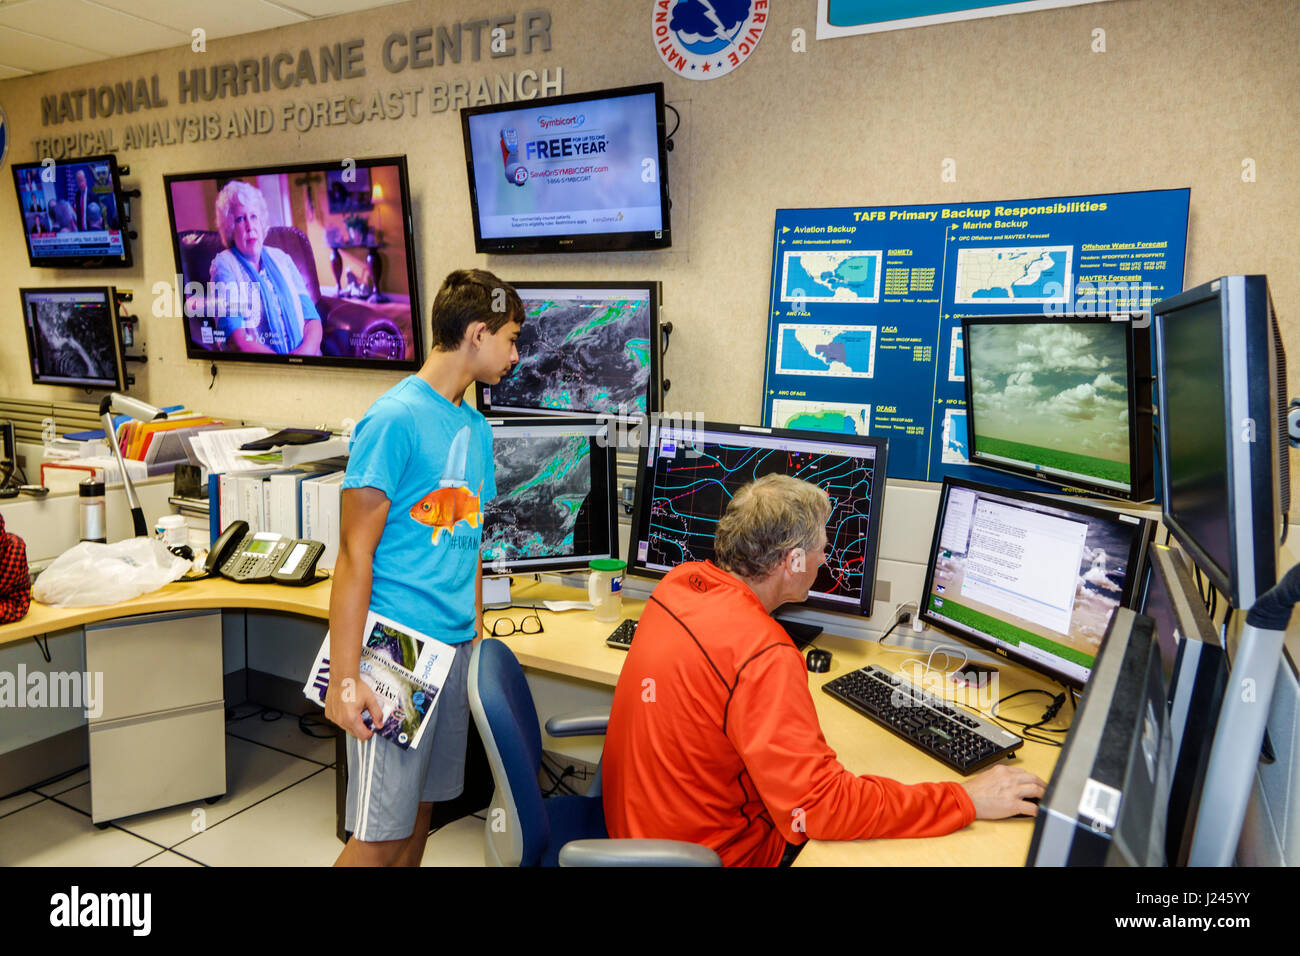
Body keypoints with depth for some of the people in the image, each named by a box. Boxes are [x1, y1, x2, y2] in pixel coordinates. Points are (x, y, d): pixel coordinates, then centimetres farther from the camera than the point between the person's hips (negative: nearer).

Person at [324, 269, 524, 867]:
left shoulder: (476, 429, 12)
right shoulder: (396, 419, -13)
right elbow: (355, 556, -14)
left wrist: (476, 636, 17)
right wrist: (344, 678, -18)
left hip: (455, 645, 8)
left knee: (419, 814, 16)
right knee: (381, 835, -1)